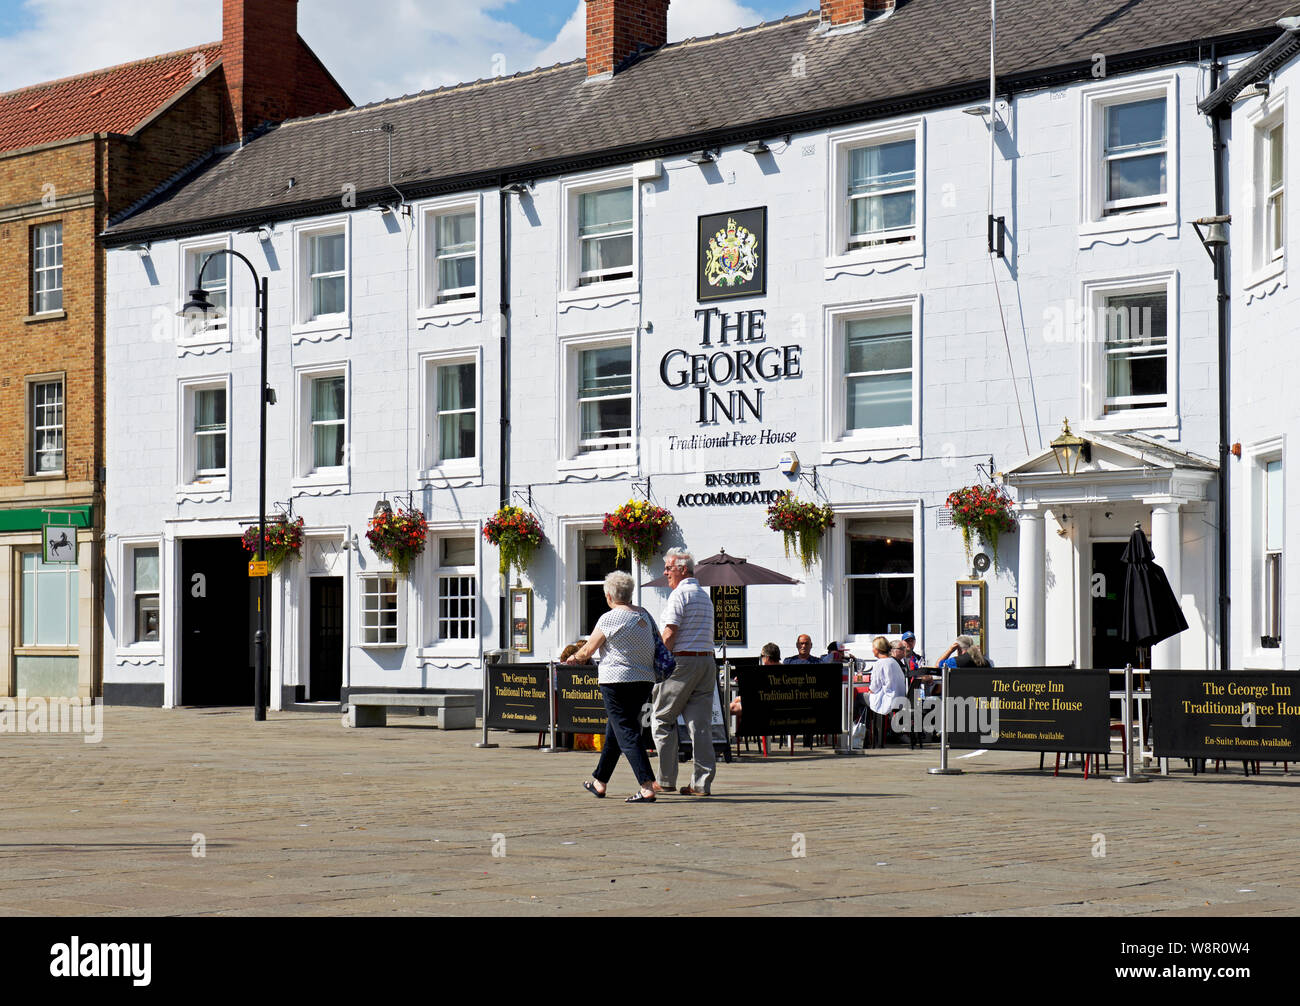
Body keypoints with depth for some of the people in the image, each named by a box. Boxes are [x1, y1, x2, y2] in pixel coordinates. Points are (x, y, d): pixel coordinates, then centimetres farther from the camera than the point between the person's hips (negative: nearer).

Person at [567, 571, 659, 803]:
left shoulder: (609, 619, -11)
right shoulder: (644, 615, 10)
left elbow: (588, 650, -2)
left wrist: (574, 658, 22)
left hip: (617, 682, -8)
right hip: (645, 680, 8)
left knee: (627, 734, -7)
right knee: (613, 732, 19)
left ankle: (647, 788, -17)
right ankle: (600, 782, 31)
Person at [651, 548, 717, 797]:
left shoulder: (679, 594, -8)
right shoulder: (704, 595, 19)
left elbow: (669, 635, -16)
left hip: (682, 661, -8)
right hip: (707, 661, 8)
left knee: (663, 719, 3)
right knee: (701, 723, 4)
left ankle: (666, 780, 5)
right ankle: (702, 782, 0)